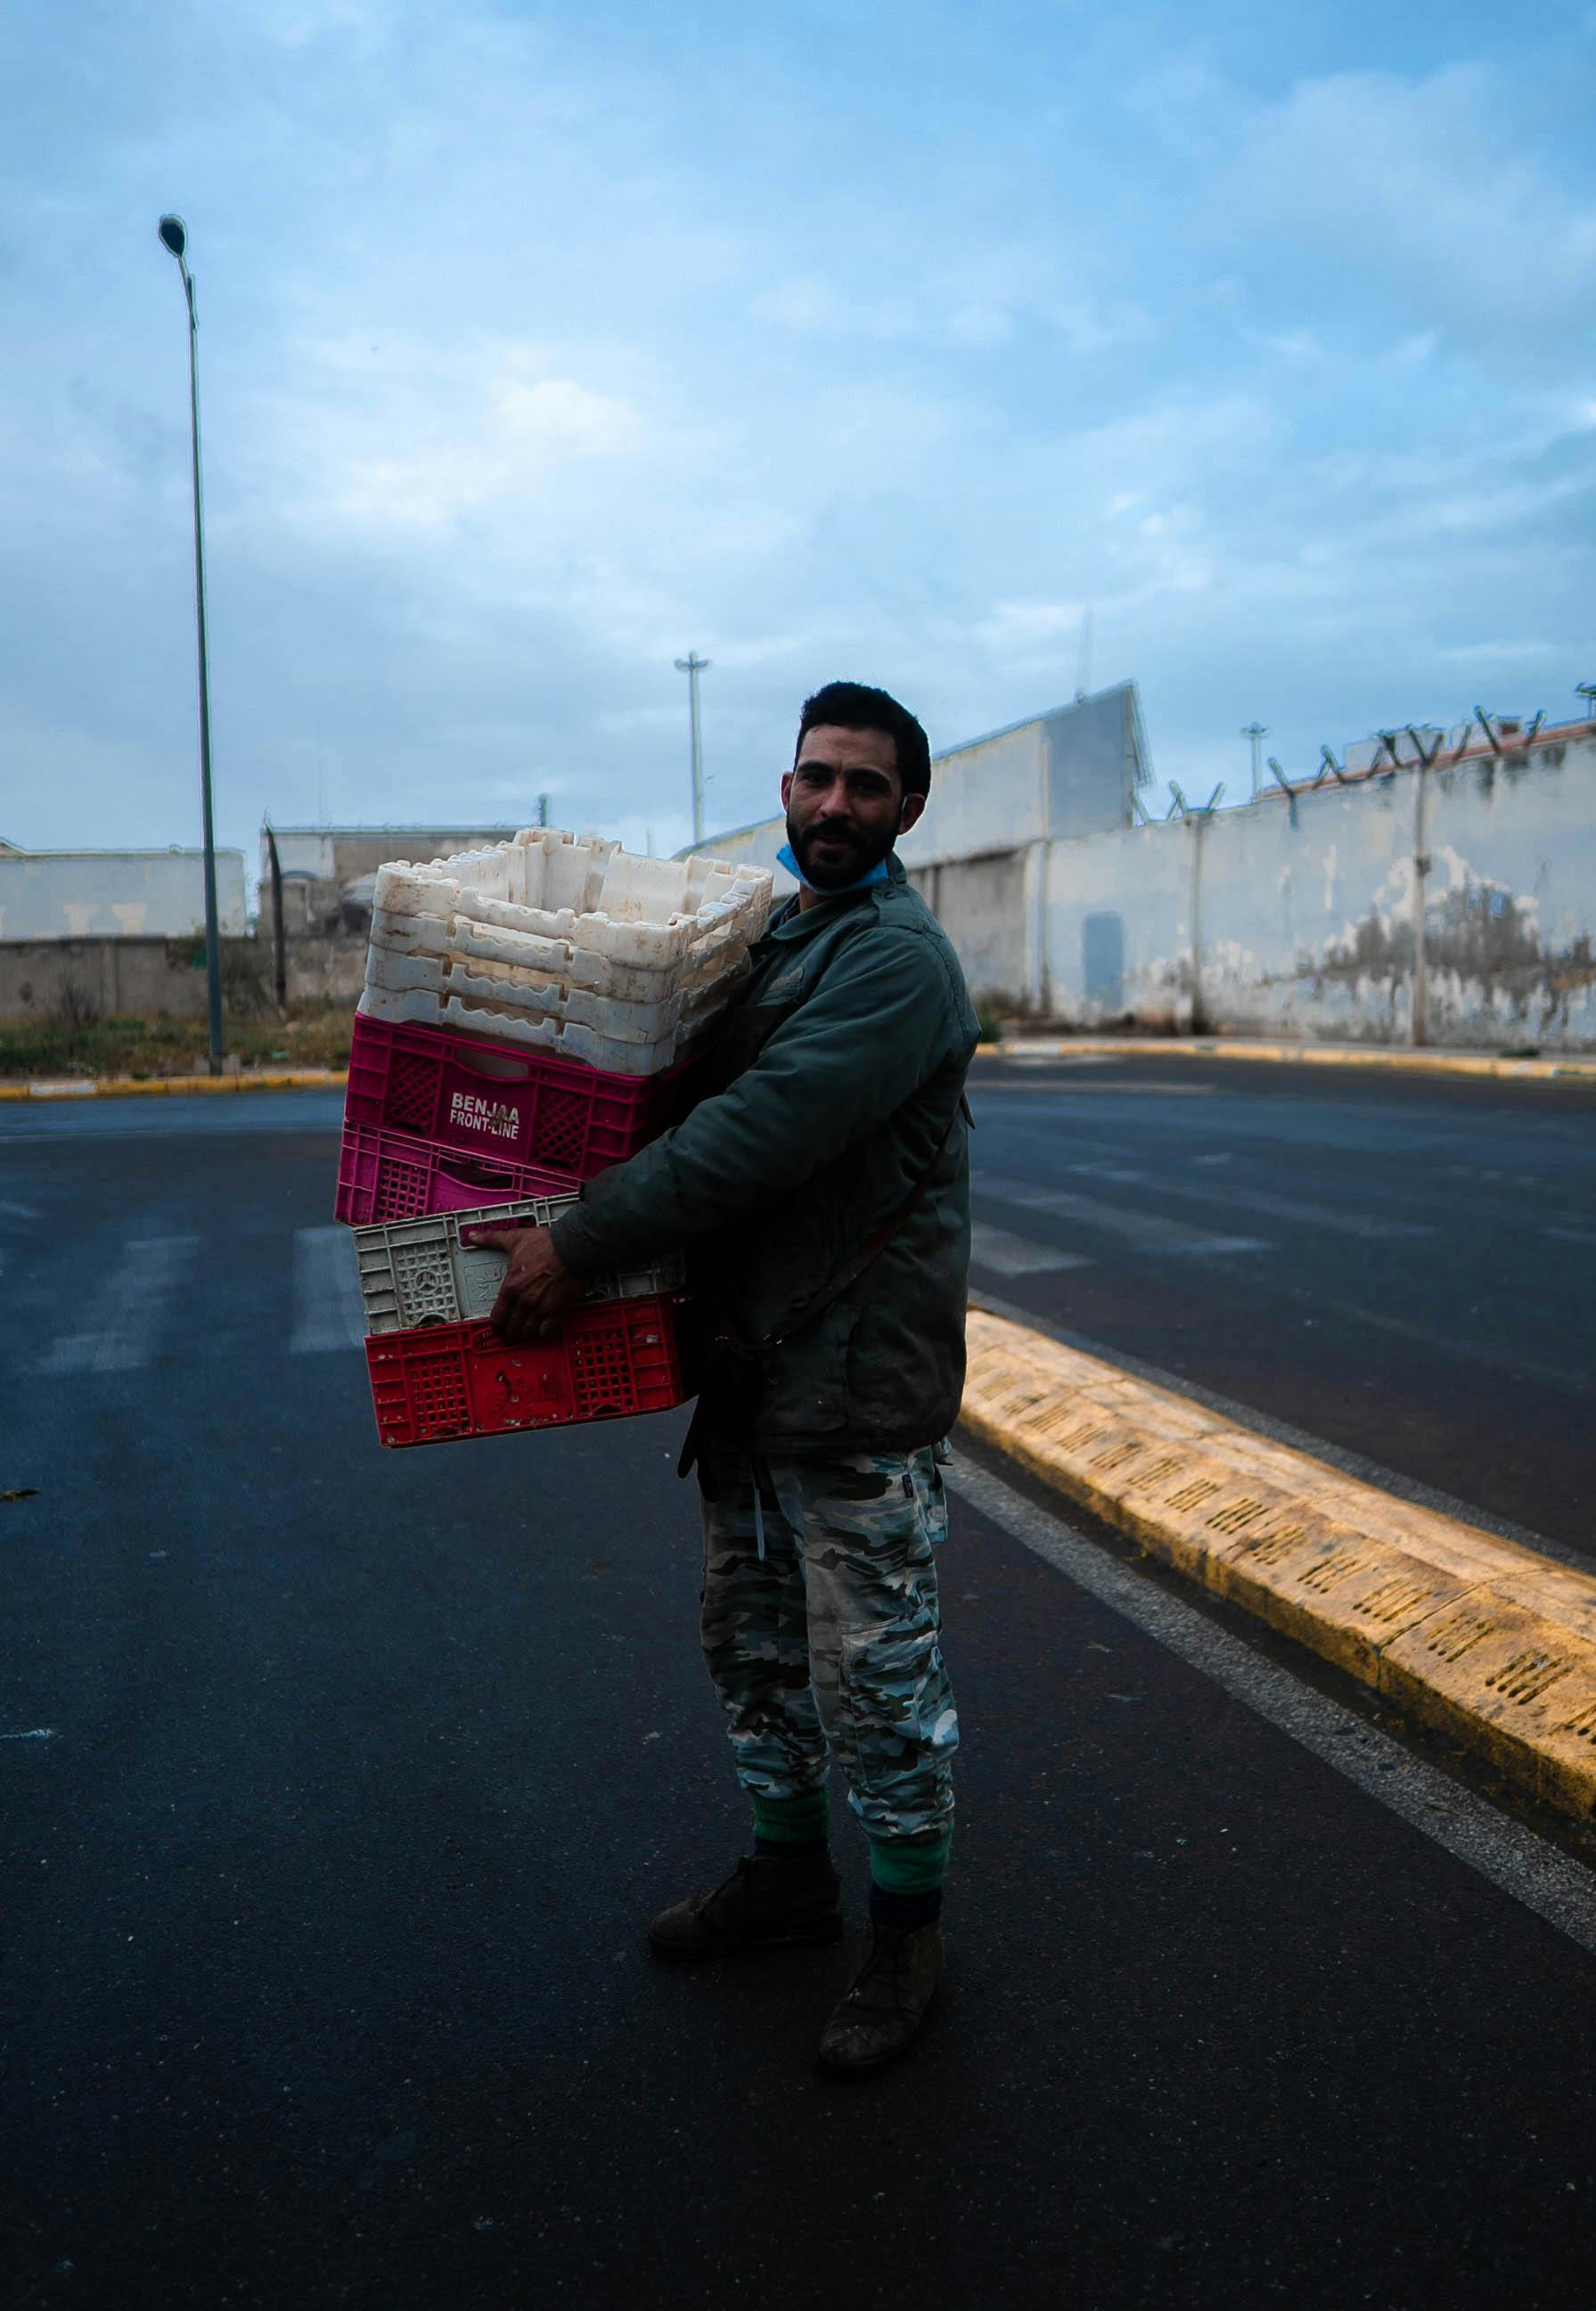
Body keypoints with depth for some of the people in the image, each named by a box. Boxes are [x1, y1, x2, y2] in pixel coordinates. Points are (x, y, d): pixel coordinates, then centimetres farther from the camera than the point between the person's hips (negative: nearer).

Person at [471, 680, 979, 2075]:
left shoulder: (898, 958, -16)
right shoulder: (764, 938, 13)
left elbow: (761, 1136, -26)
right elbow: (697, 1104, 19)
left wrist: (581, 1244, -23)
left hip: (858, 1385, -8)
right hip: (746, 1369, 9)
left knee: (876, 1680, 4)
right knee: (754, 1648, 20)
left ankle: (908, 1927, 25)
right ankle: (789, 1874, 40)